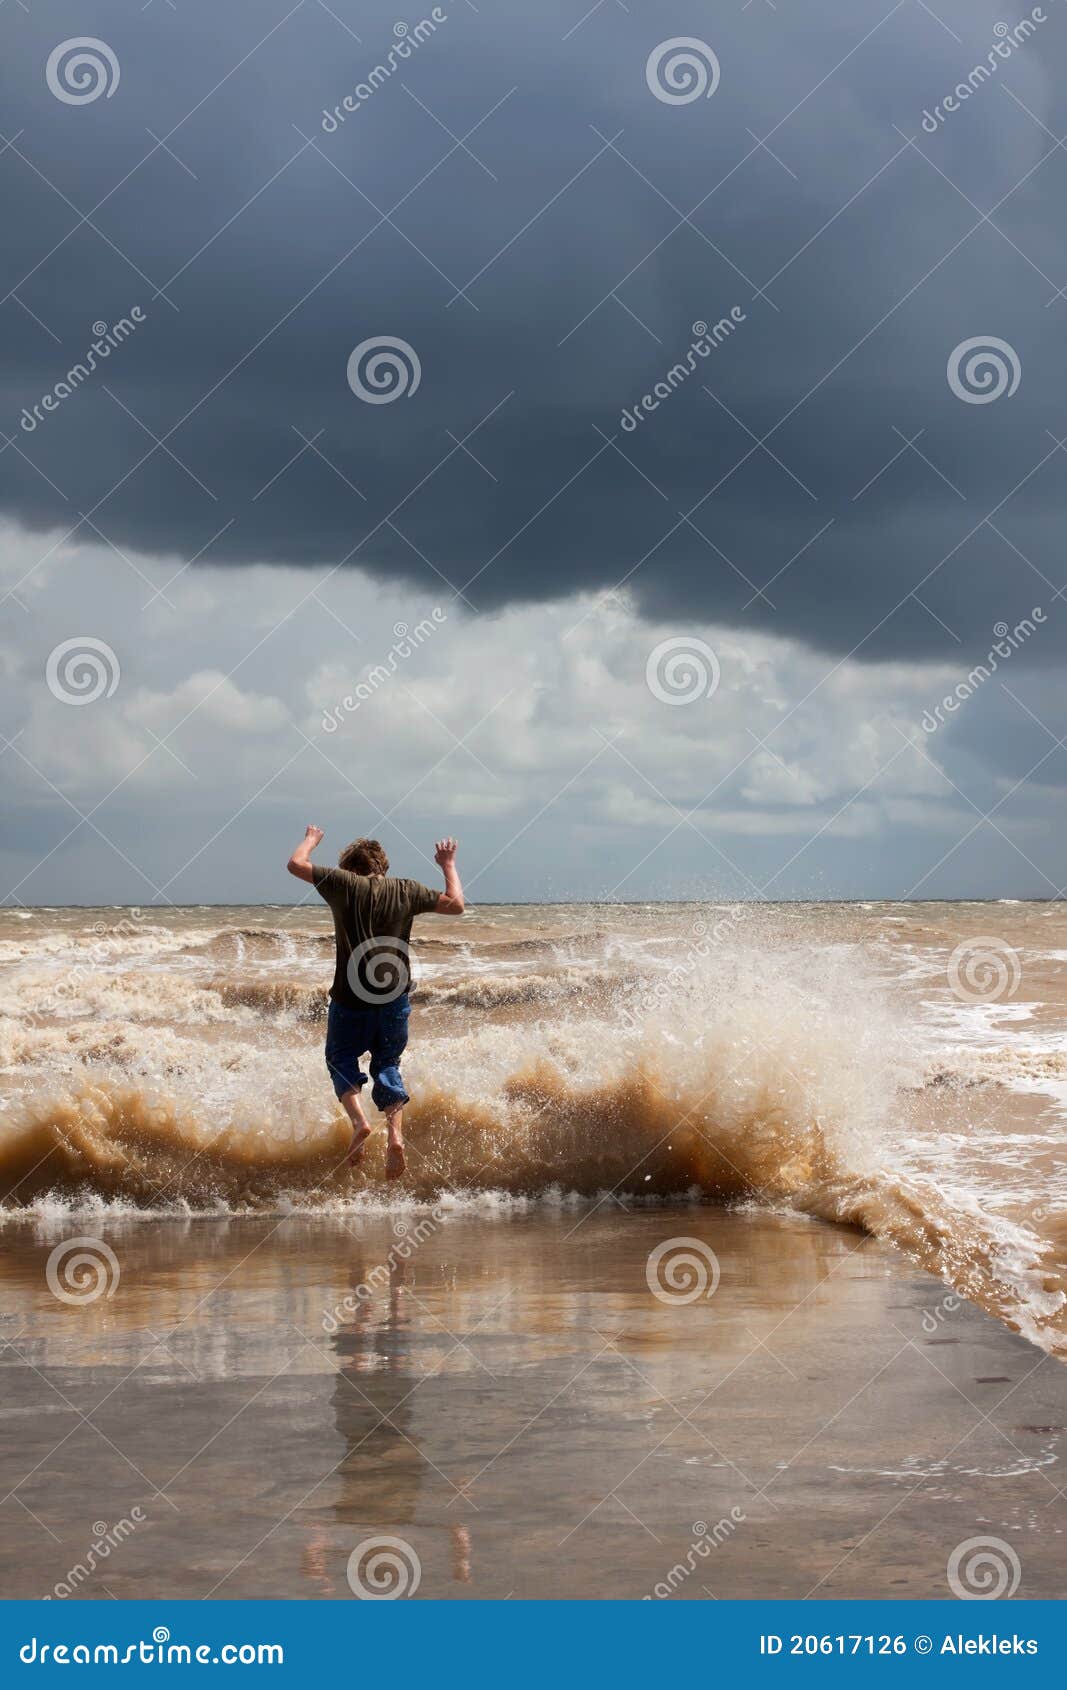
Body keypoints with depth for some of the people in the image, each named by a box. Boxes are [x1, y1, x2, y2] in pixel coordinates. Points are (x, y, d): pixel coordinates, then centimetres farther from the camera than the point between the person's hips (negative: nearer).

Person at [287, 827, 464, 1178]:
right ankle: (395, 1134, -5)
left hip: (351, 997, -2)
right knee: (387, 1065, 17)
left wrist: (311, 839, 26)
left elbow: (296, 864, 6)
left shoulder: (344, 884, 0)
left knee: (340, 1058, 17)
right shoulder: (407, 891, 6)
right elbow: (456, 905, 13)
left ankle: (358, 1120, -8)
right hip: (395, 998, 2)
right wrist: (449, 866, 27)